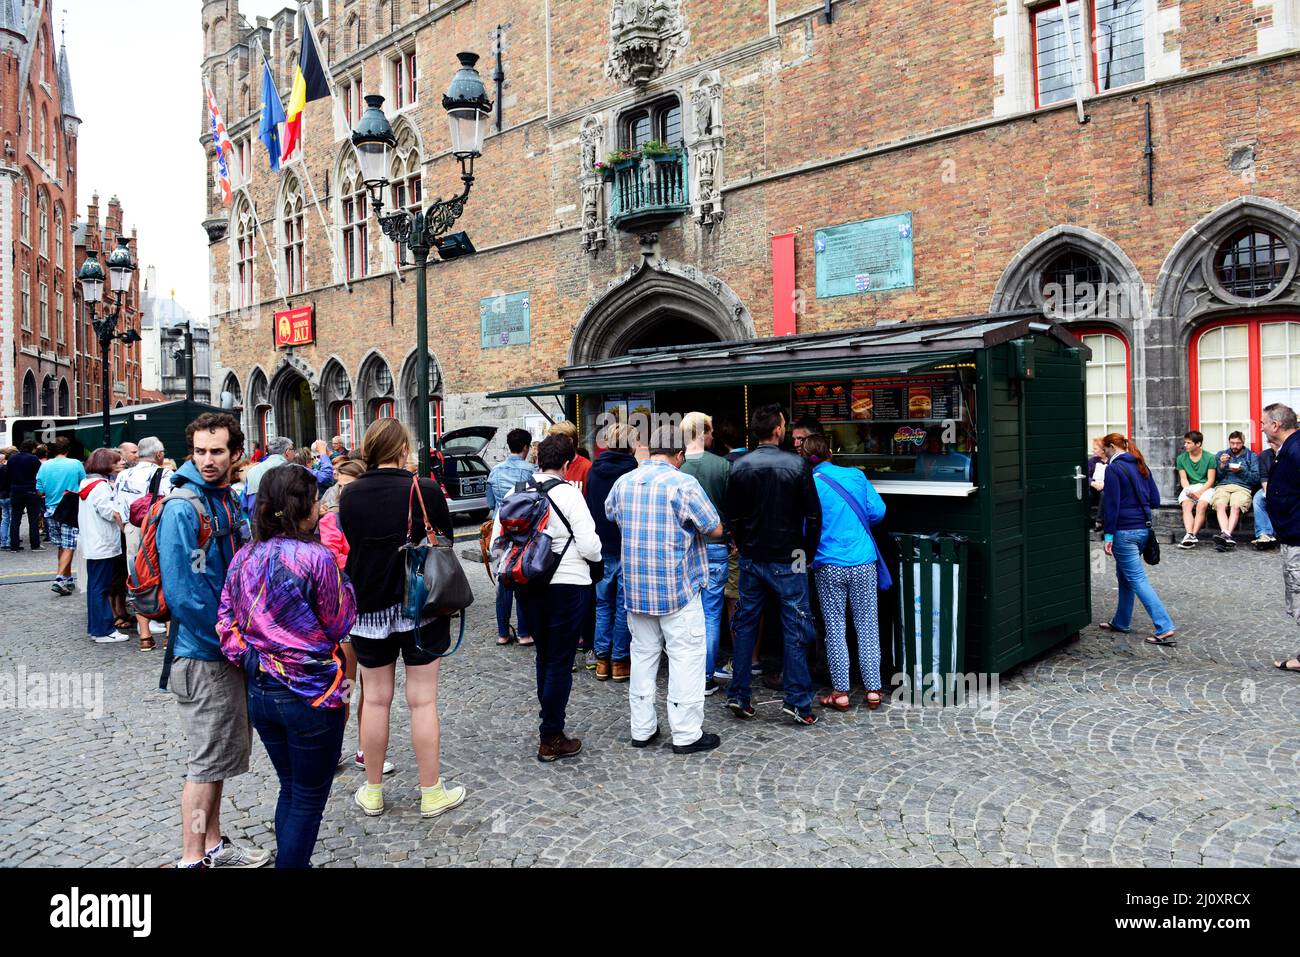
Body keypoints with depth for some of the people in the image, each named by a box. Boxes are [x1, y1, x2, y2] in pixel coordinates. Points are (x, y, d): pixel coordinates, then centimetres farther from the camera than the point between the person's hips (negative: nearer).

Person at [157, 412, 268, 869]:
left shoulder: (229, 499, 8)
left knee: (222, 752, 19)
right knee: (207, 760, 3)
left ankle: (214, 846, 33)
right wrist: (227, 640, -18)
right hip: (202, 654, -8)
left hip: (231, 649, 8)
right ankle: (193, 858, 18)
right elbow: (181, 591, -24)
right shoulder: (182, 507, -18)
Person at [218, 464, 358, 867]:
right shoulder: (316, 558, -19)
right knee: (309, 800, 11)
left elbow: (227, 628, 3)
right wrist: (342, 578, 1)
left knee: (289, 790, 23)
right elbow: (339, 625, -9)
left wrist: (252, 662, 12)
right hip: (312, 696, -6)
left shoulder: (243, 558, 0)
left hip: (260, 693, 7)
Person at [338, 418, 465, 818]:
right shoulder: (425, 490, -13)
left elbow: (350, 546, 6)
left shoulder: (349, 495, -5)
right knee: (423, 700, 7)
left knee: (376, 699, 14)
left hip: (368, 609, 3)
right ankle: (431, 793, 17)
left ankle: (373, 792, 26)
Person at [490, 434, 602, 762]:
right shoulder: (568, 493, -13)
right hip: (567, 585, -6)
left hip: (528, 585, 6)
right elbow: (589, 546, -15)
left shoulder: (514, 493, 3)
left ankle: (549, 726, 31)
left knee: (544, 656, 21)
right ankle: (551, 739, 9)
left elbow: (497, 542, 7)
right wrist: (597, 551, 7)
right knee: (560, 661, 4)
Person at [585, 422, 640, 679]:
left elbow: (587, 508, 9)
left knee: (602, 604, 13)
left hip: (600, 549, 4)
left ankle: (602, 660, 17)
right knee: (624, 606, 6)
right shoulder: (635, 472, -13)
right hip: (628, 549, -4)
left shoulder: (594, 471, 2)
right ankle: (620, 661, 12)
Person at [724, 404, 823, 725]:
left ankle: (738, 696, 18)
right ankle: (797, 701, 8)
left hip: (751, 560, 3)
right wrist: (807, 554, 5)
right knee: (796, 629, 5)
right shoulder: (797, 465, -11)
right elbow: (813, 515, -7)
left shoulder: (740, 467, -3)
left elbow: (732, 518, 3)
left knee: (745, 626, 13)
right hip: (787, 560, -3)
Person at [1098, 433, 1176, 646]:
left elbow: (1112, 504, -16)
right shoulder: (1142, 467, 12)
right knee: (1124, 575, 19)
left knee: (1137, 580, -7)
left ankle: (1165, 629, -12)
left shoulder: (1113, 469, -12)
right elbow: (1155, 501, 12)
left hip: (1124, 531, -8)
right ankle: (1121, 622, 29)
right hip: (1143, 529, 9)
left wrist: (1108, 535, -14)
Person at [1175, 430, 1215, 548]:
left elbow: (1210, 480, -2)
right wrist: (1188, 490, -13)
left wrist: (1199, 492, -16)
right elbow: (1183, 479, 7)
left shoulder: (1209, 458, 2)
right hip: (1189, 487, 2)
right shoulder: (1181, 458, 11)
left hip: (1206, 487, -2)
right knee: (1186, 506, -29)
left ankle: (1193, 535, -37)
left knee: (1201, 506, -31)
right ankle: (1189, 535, -44)